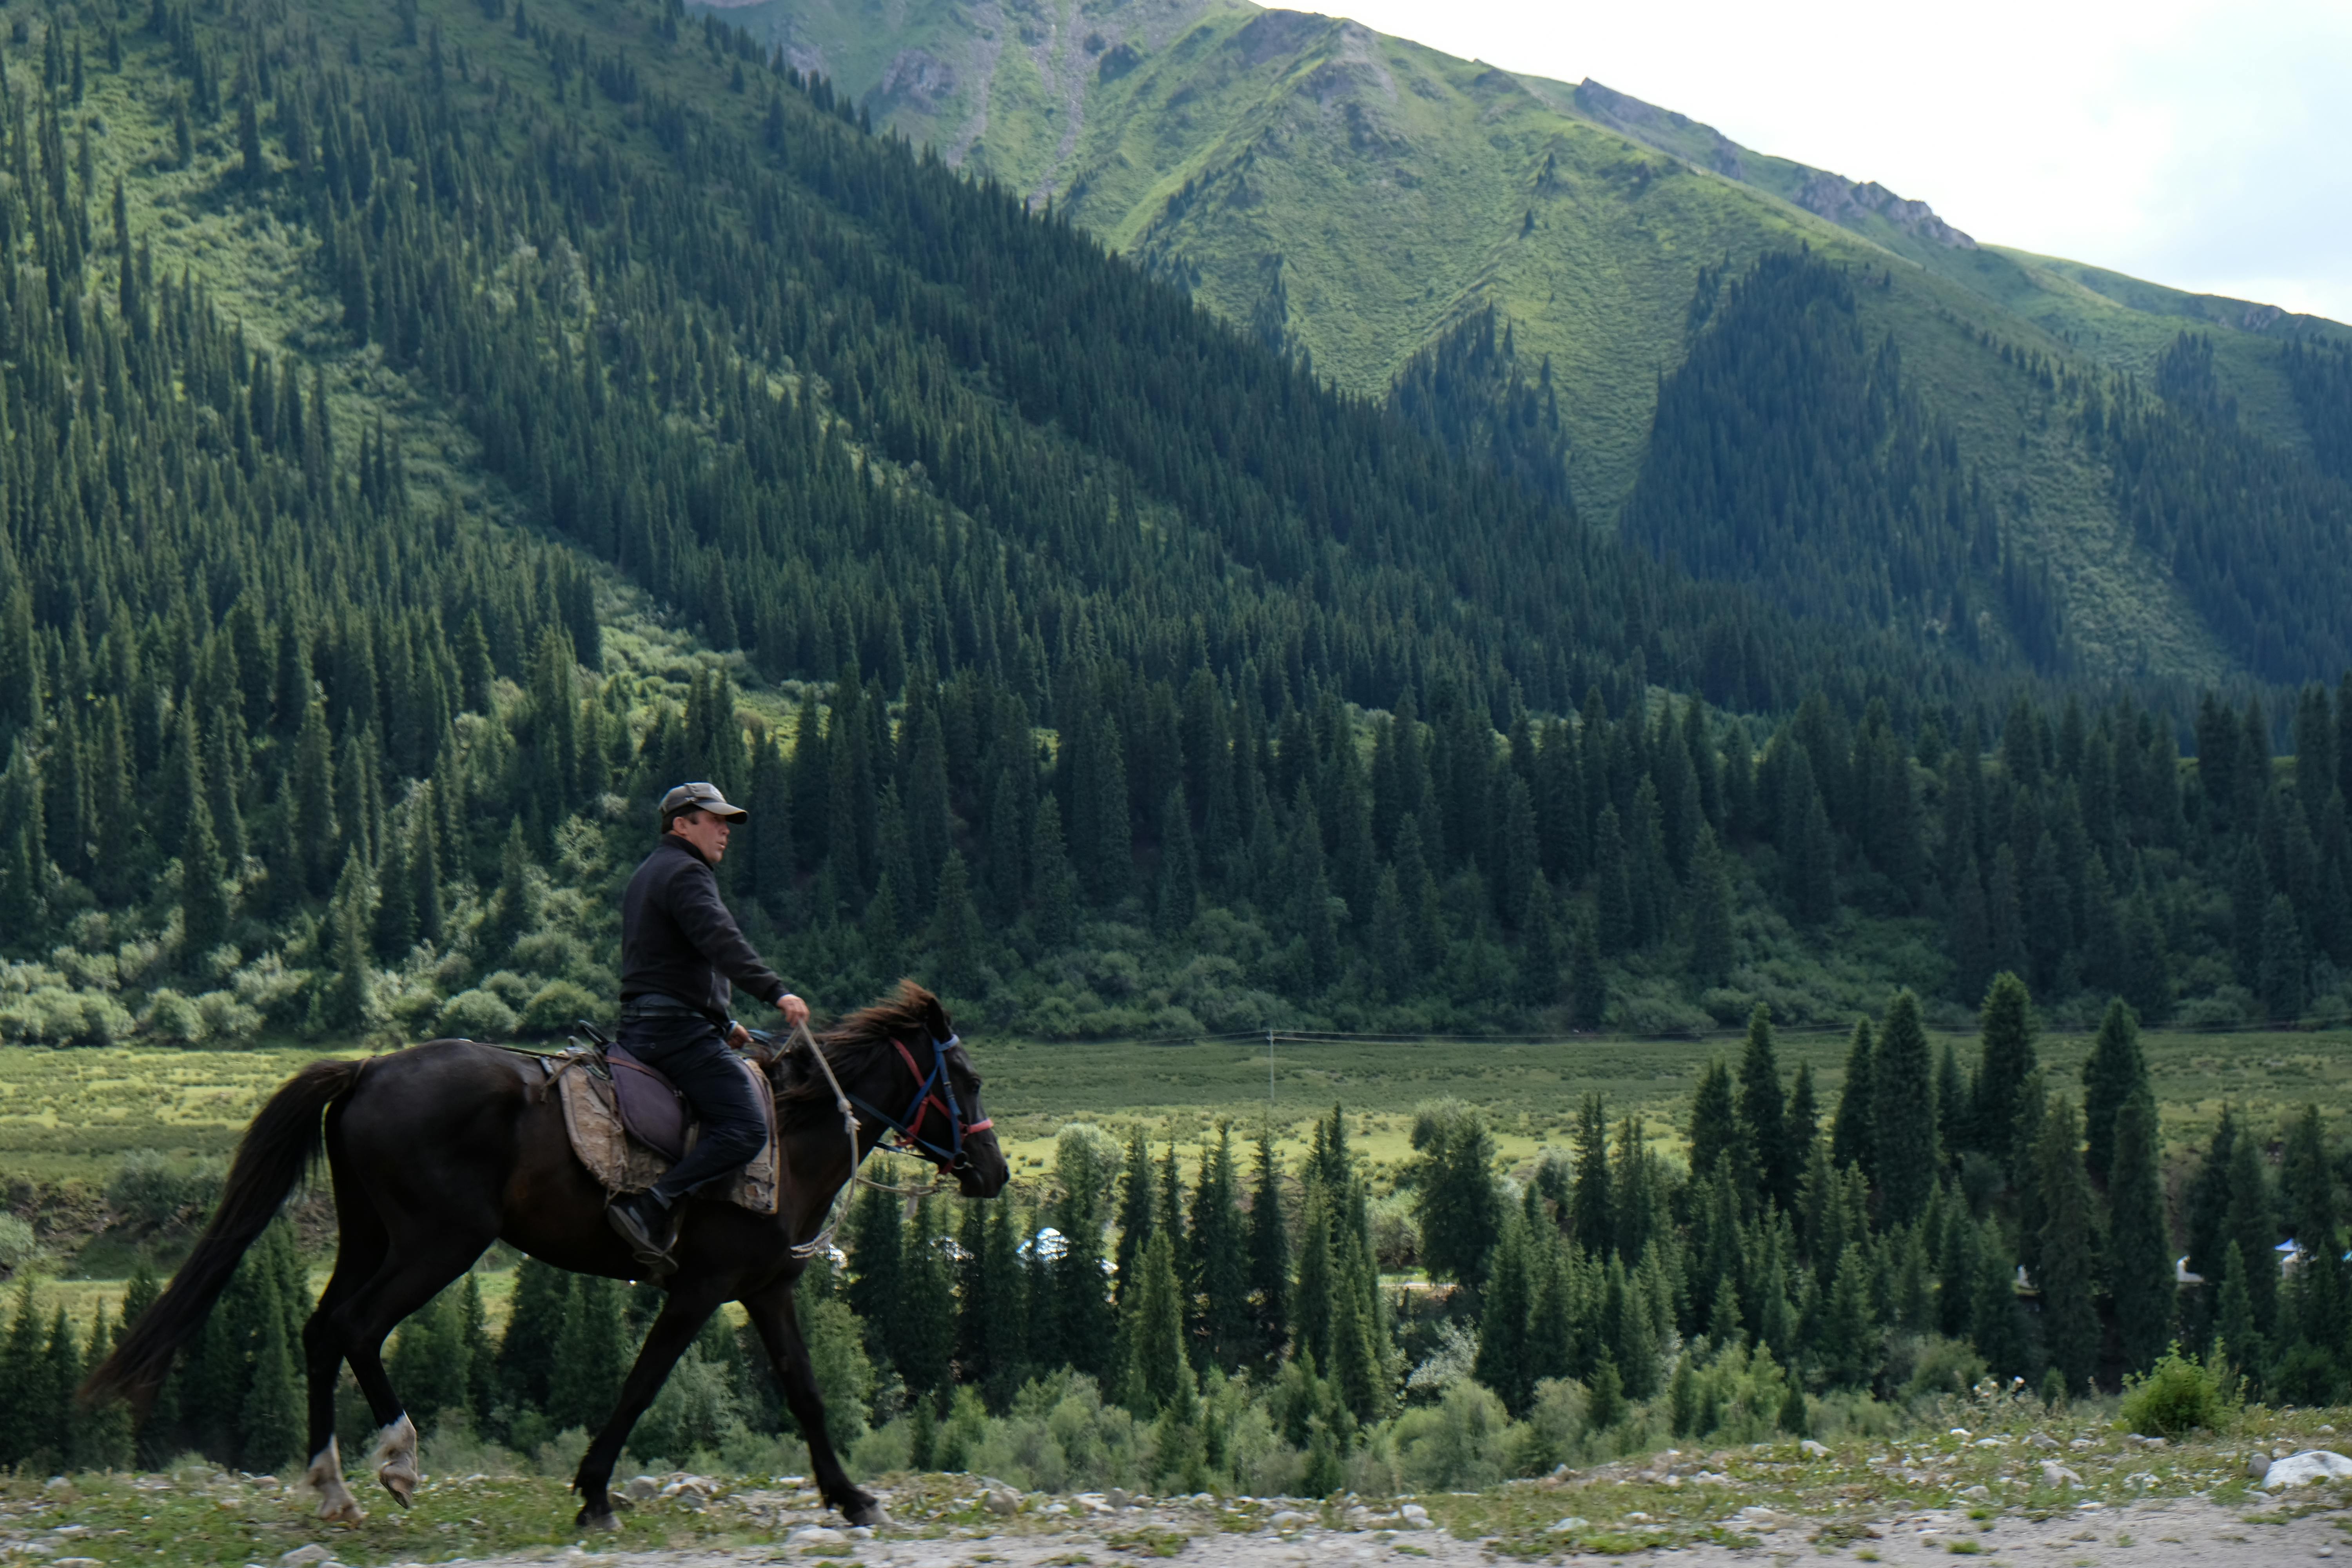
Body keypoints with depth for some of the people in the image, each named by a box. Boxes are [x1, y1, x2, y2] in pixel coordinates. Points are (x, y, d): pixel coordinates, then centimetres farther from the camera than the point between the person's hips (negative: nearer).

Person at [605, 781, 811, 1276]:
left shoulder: (649, 875, 26)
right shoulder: (685, 873, -8)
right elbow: (721, 941, -26)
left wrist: (724, 1022, 35)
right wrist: (776, 992, -35)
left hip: (642, 1025, 11)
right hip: (678, 1026, -11)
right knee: (745, 1128, -19)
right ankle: (649, 1208, -29)